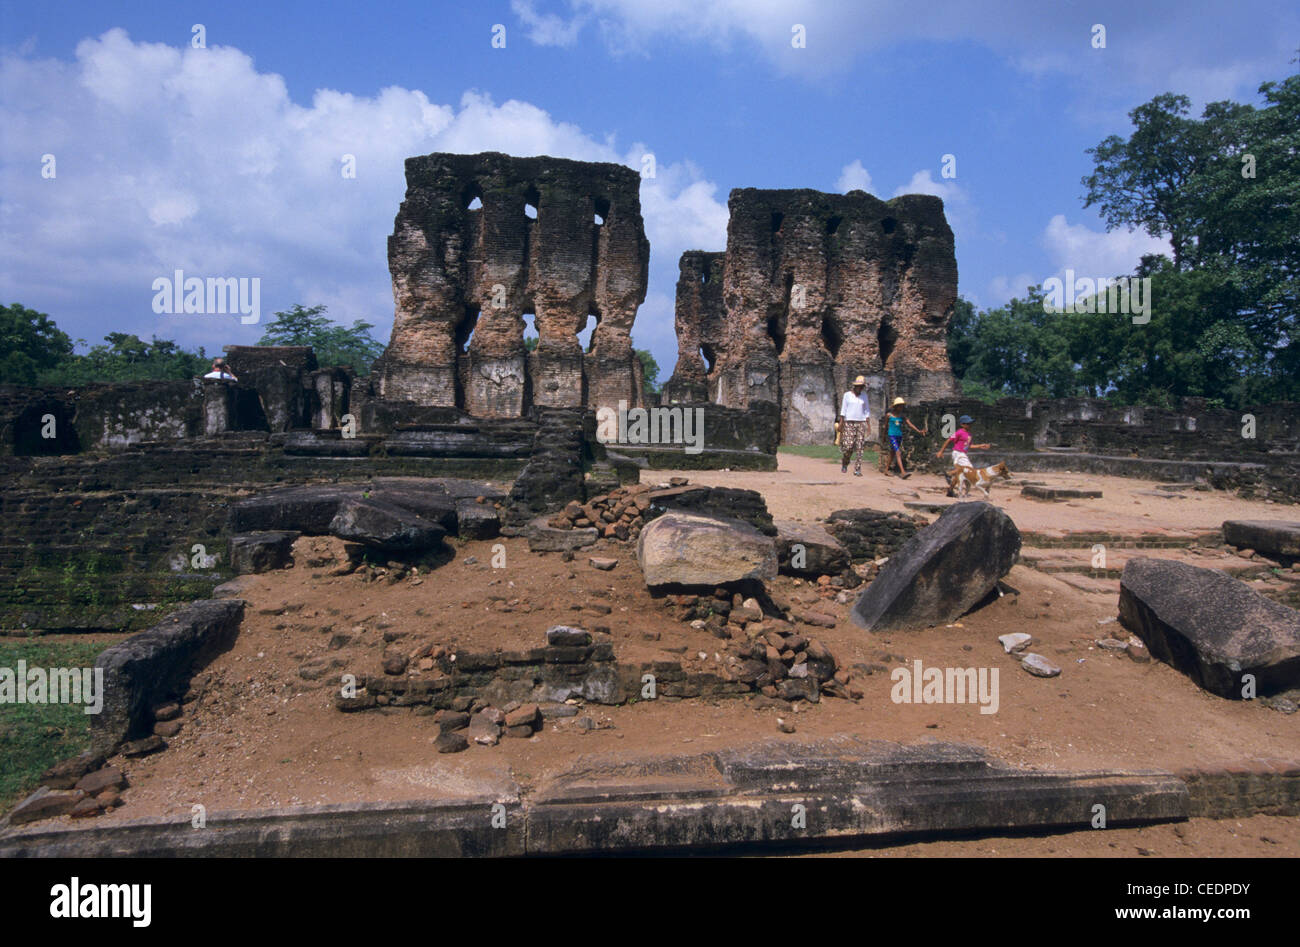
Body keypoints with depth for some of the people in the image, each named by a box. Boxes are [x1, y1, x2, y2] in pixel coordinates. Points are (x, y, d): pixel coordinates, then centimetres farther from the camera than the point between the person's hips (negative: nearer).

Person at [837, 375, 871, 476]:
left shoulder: (864, 395, 11)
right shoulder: (847, 394, 3)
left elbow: (866, 409, 15)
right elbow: (843, 409, 2)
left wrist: (868, 421, 6)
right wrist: (841, 422, -4)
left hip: (861, 423, 3)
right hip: (849, 423, -3)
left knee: (860, 447, -4)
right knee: (848, 446, -11)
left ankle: (857, 469, -2)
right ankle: (844, 464, 16)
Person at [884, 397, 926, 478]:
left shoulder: (902, 416, 7)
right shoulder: (889, 415, -3)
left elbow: (910, 424, -2)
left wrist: (918, 431, -14)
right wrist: (885, 435, 20)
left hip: (899, 436, 5)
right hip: (892, 435, -5)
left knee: (892, 454, 15)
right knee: (898, 453, -17)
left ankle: (886, 469, 31)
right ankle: (903, 472, -26)